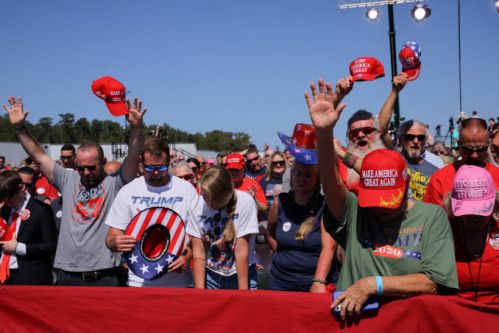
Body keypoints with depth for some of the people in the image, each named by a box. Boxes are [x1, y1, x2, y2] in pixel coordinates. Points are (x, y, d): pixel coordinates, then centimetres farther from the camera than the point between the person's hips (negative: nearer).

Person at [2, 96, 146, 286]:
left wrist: (136, 128, -28)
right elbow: (38, 156, 10)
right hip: (68, 276, 4)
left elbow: (133, 158, -14)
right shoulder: (68, 180, 10)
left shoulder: (114, 183, 0)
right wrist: (20, 127, 3)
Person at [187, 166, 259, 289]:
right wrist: (199, 291, -14)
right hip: (210, 275, 2)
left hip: (242, 274, -2)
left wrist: (243, 292, -15)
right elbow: (199, 253, -10)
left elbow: (242, 251, -18)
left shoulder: (244, 202, -19)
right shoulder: (198, 205, -11)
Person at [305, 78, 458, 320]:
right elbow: (331, 183, -11)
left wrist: (373, 284, -11)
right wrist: (324, 132, -25)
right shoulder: (355, 211, 6)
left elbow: (433, 282, -4)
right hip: (352, 318, -1)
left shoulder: (432, 216, 3)